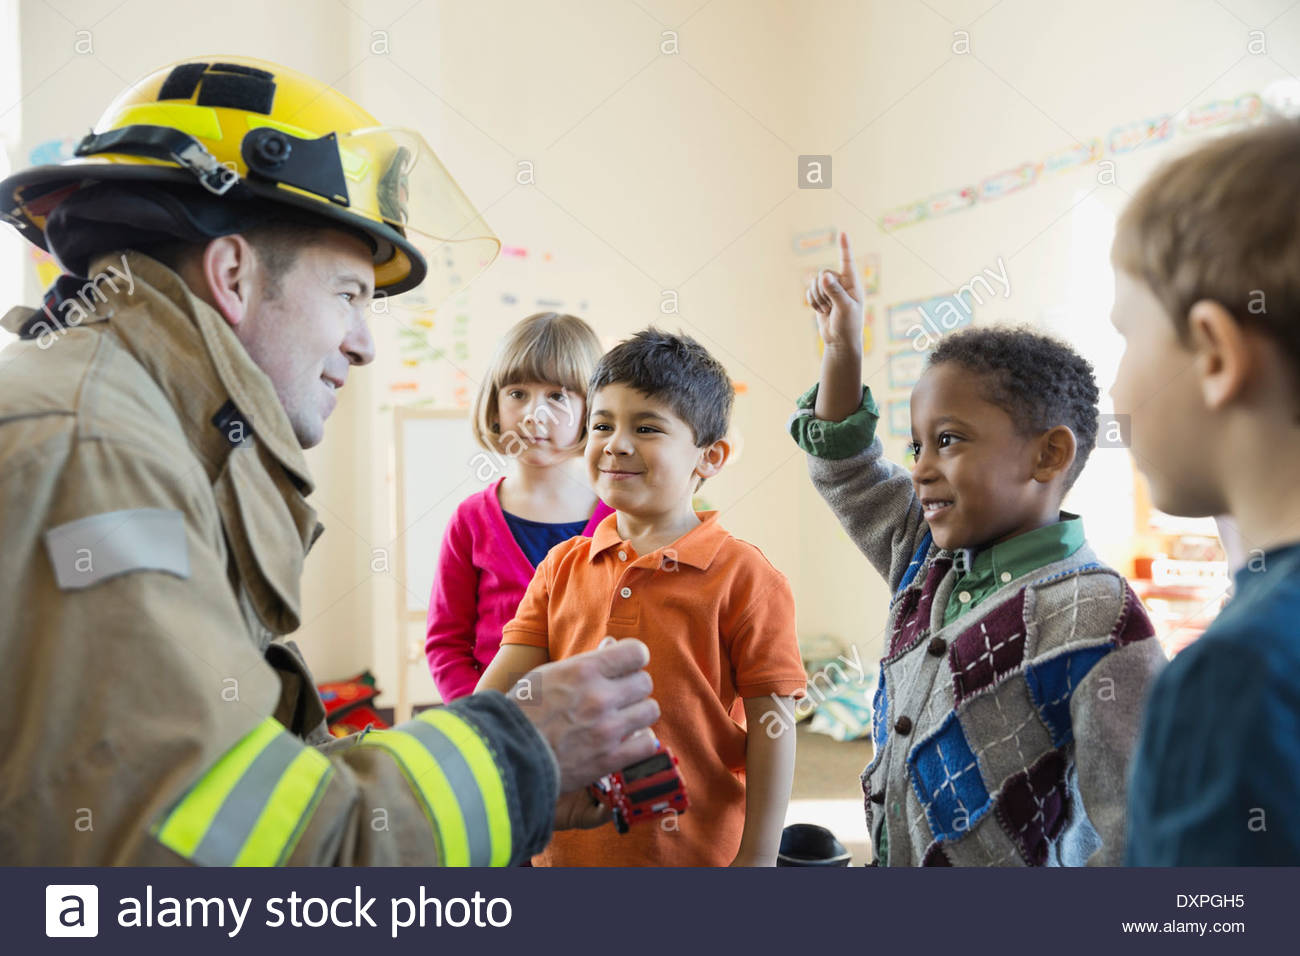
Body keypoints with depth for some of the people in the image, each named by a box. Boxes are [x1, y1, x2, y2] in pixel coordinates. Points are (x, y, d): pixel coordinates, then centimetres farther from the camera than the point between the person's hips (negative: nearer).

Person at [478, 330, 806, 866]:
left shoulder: (744, 578, -10)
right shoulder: (562, 568, 5)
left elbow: (771, 725, -9)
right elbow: (501, 690, 1)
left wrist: (757, 860, -10)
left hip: (694, 852, -4)